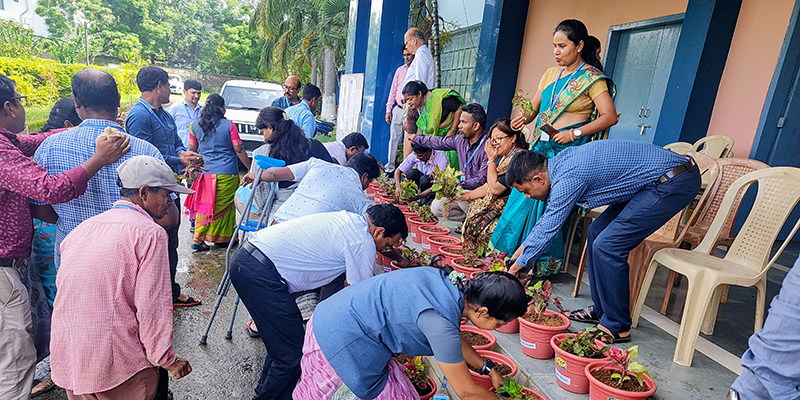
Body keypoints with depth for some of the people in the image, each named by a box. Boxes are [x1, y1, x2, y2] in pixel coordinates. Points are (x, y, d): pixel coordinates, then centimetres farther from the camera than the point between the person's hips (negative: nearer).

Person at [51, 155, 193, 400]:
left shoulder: (82, 228, 8)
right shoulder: (149, 233, -14)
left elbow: (62, 287, 14)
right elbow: (152, 306, -17)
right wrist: (167, 360, -6)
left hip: (65, 358, 7)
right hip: (114, 364, -7)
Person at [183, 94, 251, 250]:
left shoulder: (194, 125, 3)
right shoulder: (229, 126, -7)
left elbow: (192, 149, 11)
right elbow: (239, 150, -5)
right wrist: (250, 168, 5)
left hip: (205, 172, 3)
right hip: (227, 173, -3)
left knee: (203, 204, 11)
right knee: (224, 206, 8)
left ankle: (198, 239, 8)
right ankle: (222, 238, 18)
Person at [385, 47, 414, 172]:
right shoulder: (399, 70, 15)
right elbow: (393, 90, 17)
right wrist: (389, 109, 11)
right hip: (398, 109, 4)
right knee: (394, 138, 2)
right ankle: (390, 167, 9)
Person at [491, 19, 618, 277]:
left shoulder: (592, 77, -4)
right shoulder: (551, 74, 15)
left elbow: (610, 116, -11)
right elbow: (534, 108, 16)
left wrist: (575, 133, -19)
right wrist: (524, 118, -6)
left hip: (567, 150, -6)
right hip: (541, 147, 6)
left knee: (548, 202, -5)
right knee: (523, 198, 4)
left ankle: (544, 265, 10)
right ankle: (514, 256, 18)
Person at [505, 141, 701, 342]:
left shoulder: (567, 178, -22)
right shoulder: (559, 161, 7)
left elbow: (546, 231, -14)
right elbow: (547, 218, 19)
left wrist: (515, 268, -3)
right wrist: (522, 249, 23)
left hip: (675, 182, -10)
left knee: (607, 246, -14)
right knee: (597, 233, 10)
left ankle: (617, 327, 1)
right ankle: (600, 310, 21)